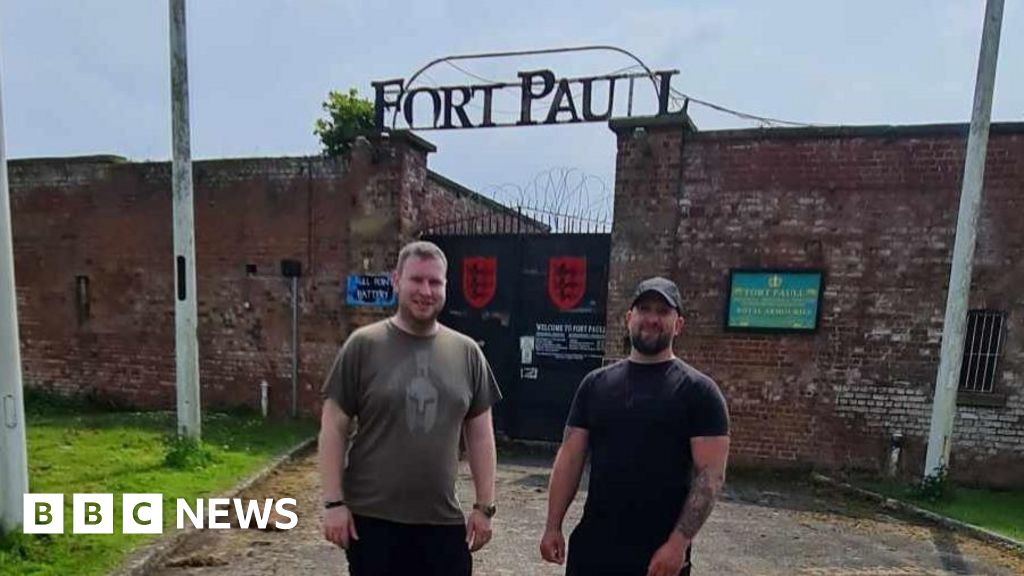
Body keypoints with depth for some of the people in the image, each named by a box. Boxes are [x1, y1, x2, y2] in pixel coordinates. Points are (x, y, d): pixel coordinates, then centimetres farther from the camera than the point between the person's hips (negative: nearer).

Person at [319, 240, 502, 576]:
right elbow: (334, 428, -4)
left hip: (444, 521, 3)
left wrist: (484, 506, 4)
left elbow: (480, 434, 5)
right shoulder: (363, 346, -7)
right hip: (372, 518, -2)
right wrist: (333, 502, -7)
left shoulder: (467, 352, 0)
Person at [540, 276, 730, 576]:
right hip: (592, 545, 3)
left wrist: (679, 542, -18)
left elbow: (710, 474, -11)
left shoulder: (698, 391, -7)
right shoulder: (595, 383, 3)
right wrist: (553, 526, 1)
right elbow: (570, 457, 4)